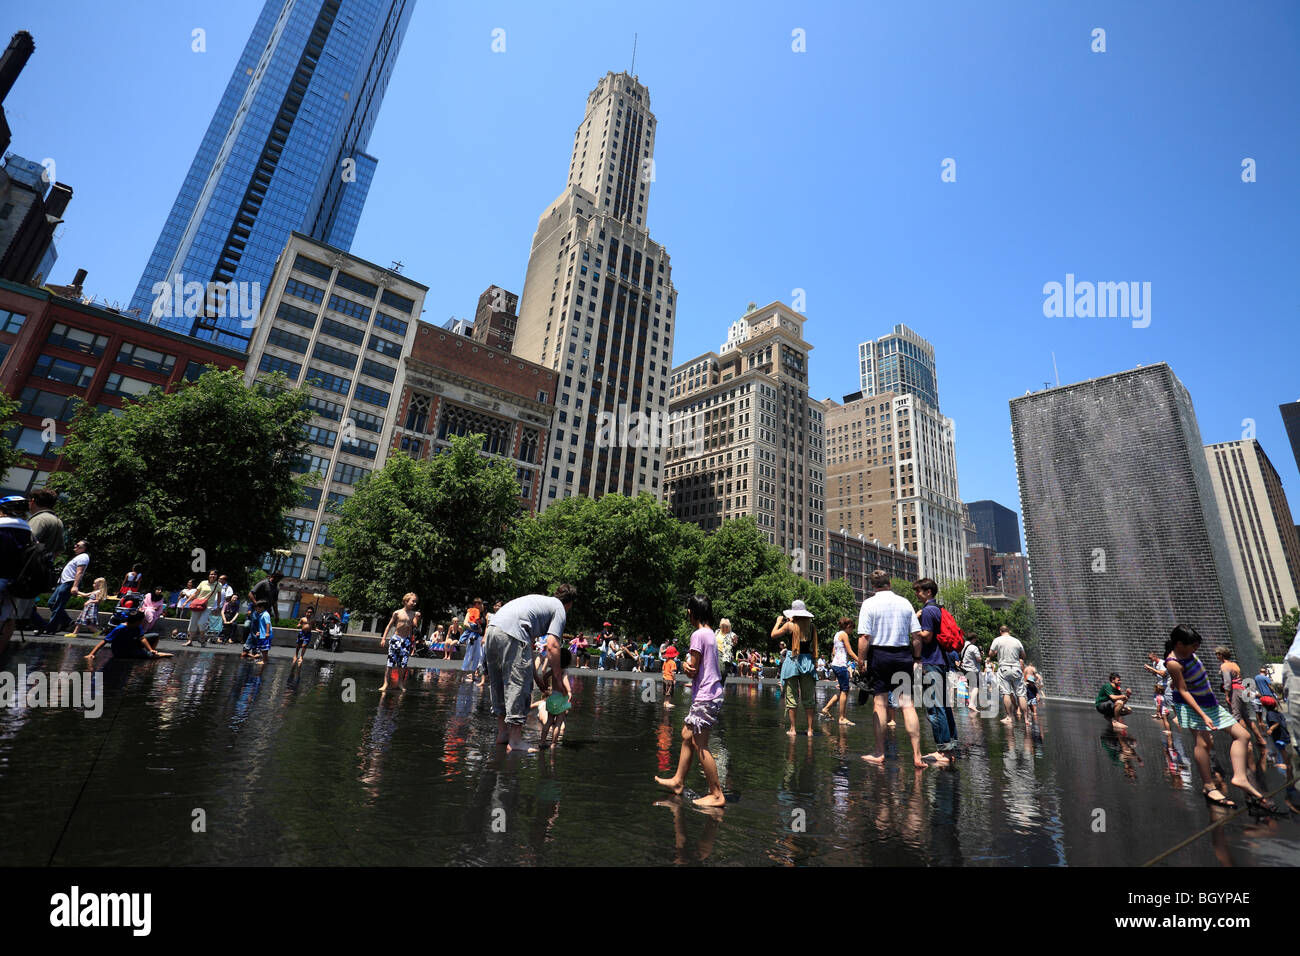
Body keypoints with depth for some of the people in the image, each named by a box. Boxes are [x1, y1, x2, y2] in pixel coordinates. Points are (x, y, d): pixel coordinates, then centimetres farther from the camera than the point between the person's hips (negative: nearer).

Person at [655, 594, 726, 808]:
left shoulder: (698, 634, -17)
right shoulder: (711, 633, 11)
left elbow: (691, 670, -15)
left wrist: (686, 665, 5)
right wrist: (689, 666, -6)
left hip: (705, 697, -10)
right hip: (710, 693, 10)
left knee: (699, 744, -2)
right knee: (687, 734, 18)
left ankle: (717, 794, 5)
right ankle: (678, 781, 29)